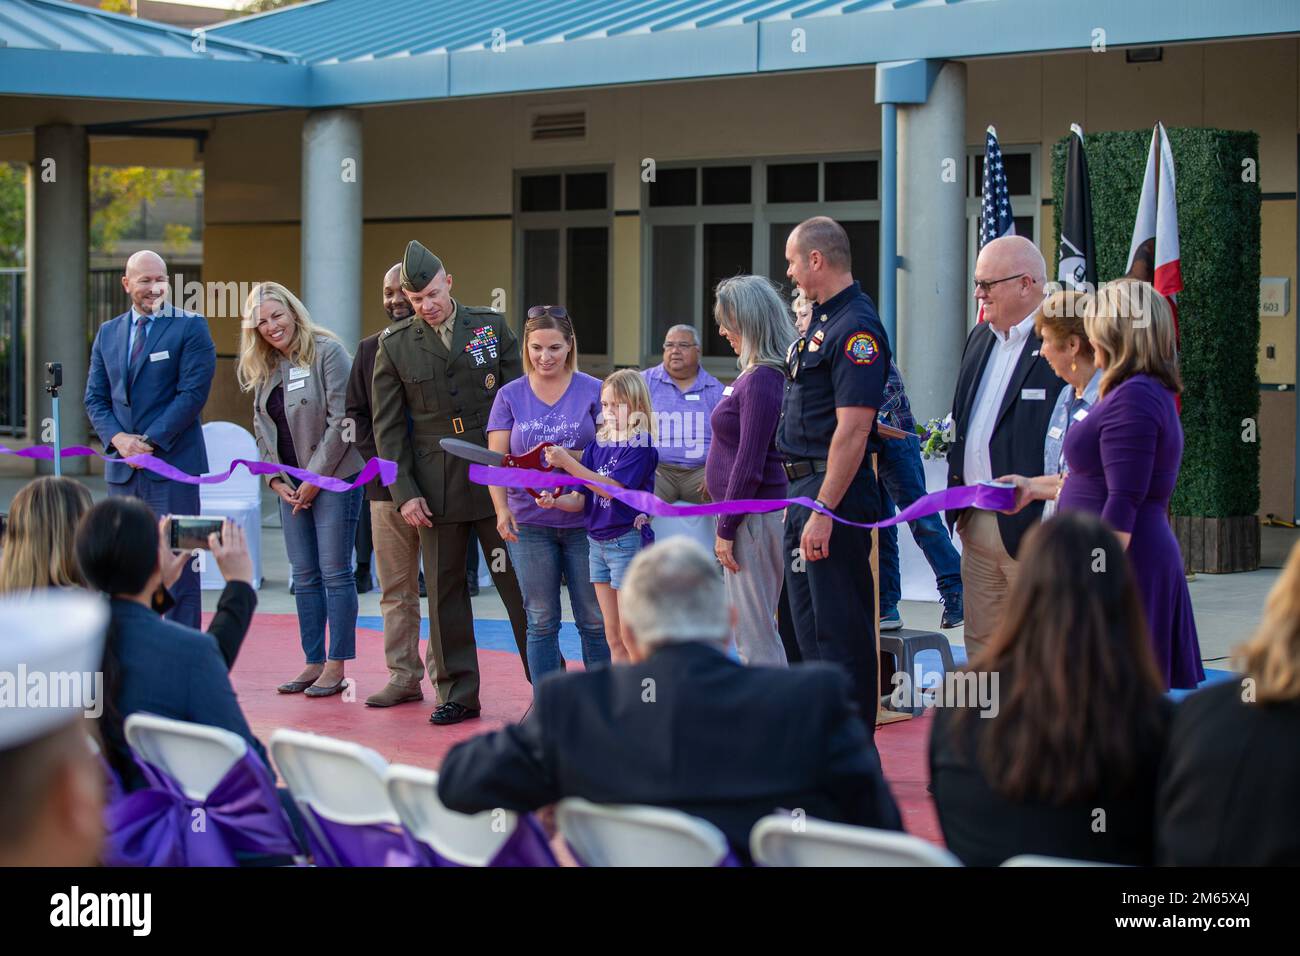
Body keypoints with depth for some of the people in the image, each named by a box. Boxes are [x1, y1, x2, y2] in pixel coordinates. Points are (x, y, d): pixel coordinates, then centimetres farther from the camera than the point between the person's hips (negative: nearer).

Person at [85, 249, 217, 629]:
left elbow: (193, 392, -9)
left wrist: (150, 441, -13)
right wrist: (118, 438, -7)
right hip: (123, 468, 5)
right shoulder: (107, 333, 14)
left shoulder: (191, 327, -1)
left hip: (173, 463, -5)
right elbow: (95, 398, 12)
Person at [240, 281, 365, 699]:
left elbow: (341, 421, -14)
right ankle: (313, 663, 12)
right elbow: (263, 427, 14)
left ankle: (336, 667, -1)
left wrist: (315, 478, -14)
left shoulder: (328, 352, -10)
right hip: (291, 483, 7)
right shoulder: (263, 366, 10)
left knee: (334, 572, -4)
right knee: (304, 576, 8)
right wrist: (277, 480, 1)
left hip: (334, 476, -7)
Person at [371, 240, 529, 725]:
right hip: (436, 489, 0)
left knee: (518, 583, 2)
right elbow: (388, 427, 3)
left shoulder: (491, 326, 4)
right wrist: (404, 493, -4)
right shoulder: (394, 345, 3)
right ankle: (457, 693, 14)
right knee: (445, 591, 5)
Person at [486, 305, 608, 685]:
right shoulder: (510, 395, 5)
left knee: (595, 619, 2)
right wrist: (501, 509, -14)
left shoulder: (593, 391, 1)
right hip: (529, 522, 1)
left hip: (584, 521, -1)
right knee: (541, 621, 6)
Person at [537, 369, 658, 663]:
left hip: (627, 540, -7)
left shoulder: (640, 446, -10)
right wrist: (553, 501, -13)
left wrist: (567, 462, -22)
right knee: (613, 637, 11)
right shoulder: (597, 445, 10)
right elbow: (580, 499, 7)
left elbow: (611, 487, -20)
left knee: (630, 637, -5)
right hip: (597, 542, 7)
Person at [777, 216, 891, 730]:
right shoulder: (820, 321, 15)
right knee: (809, 622, 16)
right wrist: (801, 498, 17)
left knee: (841, 629, -5)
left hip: (834, 493, -10)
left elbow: (853, 429, -22)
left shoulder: (856, 327, -16)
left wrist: (824, 511, -25)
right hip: (803, 486, 10)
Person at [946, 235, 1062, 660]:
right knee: (981, 642, 14)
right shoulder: (980, 338, 16)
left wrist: (1048, 524, -19)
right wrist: (958, 497, 15)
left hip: (1030, 527, -9)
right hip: (977, 524, 9)